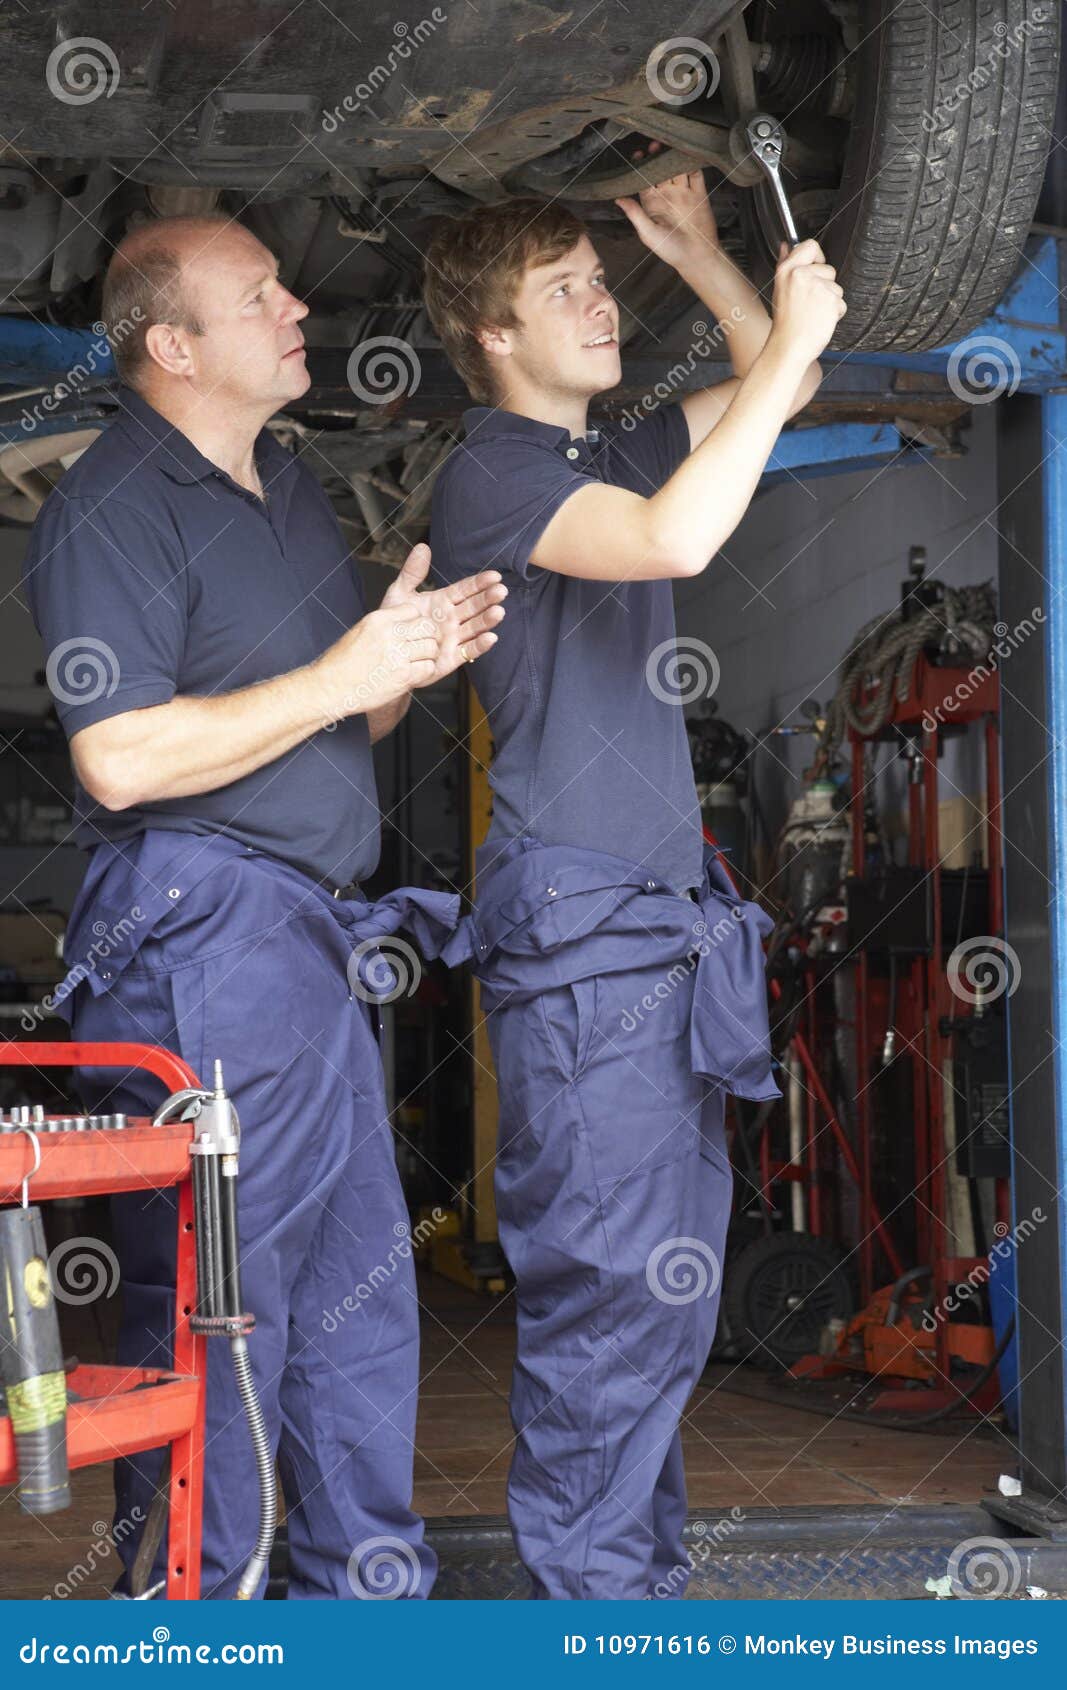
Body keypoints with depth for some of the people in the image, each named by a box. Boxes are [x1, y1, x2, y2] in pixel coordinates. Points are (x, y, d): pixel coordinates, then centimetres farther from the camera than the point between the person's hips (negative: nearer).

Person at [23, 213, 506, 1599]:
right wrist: (338, 678, -17)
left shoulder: (293, 488, 18)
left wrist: (410, 657, 3)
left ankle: (369, 1588, 24)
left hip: (314, 939, 9)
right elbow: (120, 758, -20)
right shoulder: (113, 507, -10)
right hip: (198, 934, -9)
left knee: (359, 1289, 13)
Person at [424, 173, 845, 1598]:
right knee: (611, 1281, -10)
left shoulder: (607, 457, 18)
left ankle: (645, 1574, 20)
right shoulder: (492, 474, -9)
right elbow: (673, 541, -27)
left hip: (667, 922, 9)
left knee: (669, 1279, 12)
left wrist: (697, 252, 14)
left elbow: (782, 387, 28)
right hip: (574, 927, -9)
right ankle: (588, 1592, -2)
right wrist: (789, 340, -19)